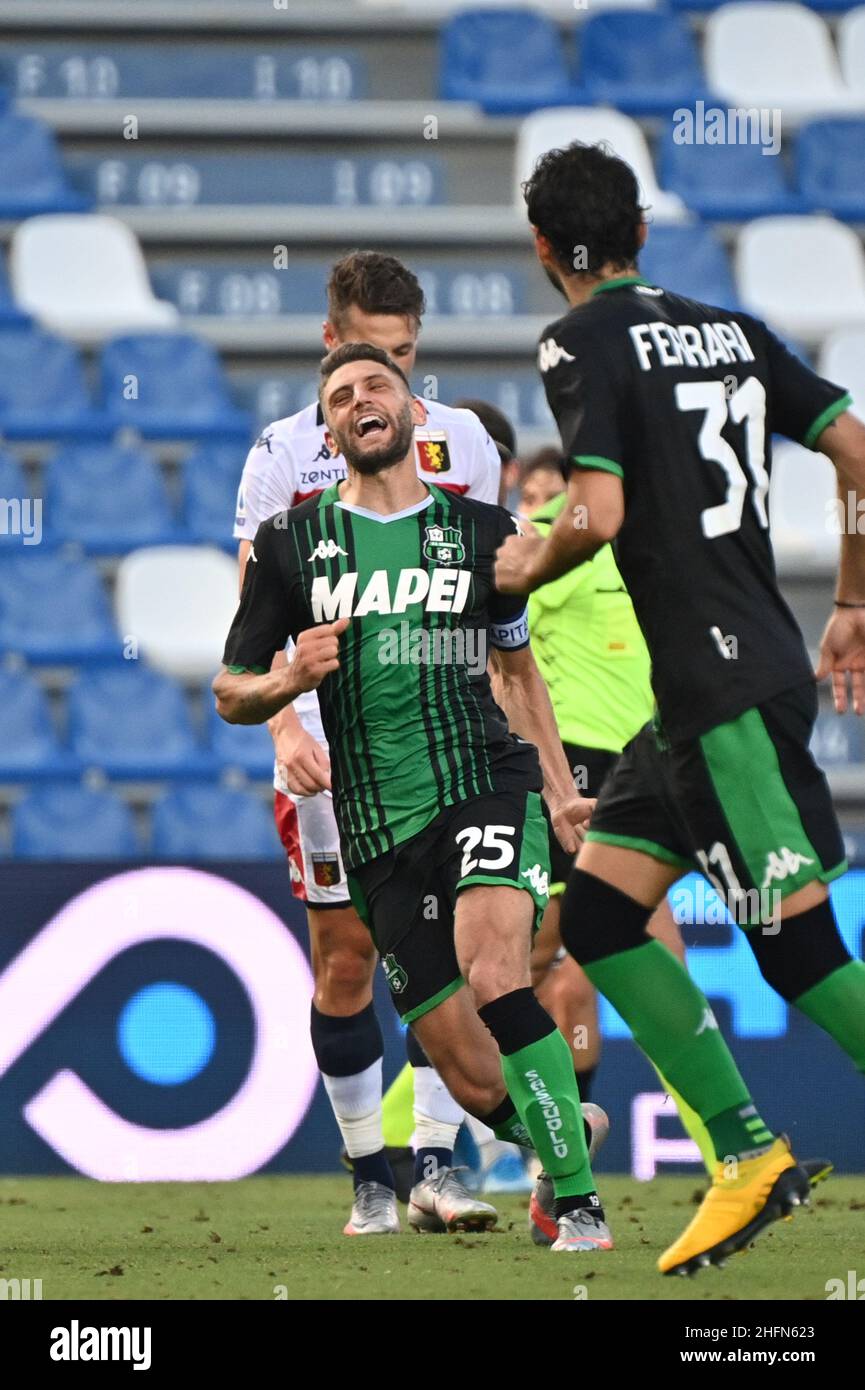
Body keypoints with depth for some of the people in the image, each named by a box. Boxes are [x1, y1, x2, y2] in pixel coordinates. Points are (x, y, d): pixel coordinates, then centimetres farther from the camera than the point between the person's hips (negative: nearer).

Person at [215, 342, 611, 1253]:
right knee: (474, 1079, -2)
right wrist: (288, 680, -11)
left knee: (493, 977, -30)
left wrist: (559, 785, 17)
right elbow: (230, 695, 11)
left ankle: (578, 1204, -25)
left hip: (488, 779, -1)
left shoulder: (478, 530, 9)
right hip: (380, 829, 1)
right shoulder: (291, 545, 6)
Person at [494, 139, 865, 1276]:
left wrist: (528, 567, 2)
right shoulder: (728, 328, 14)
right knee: (593, 912, 12)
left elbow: (600, 512, -19)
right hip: (736, 677, 8)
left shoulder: (584, 341, -7)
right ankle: (749, 1158, 11)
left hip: (727, 685, -8)